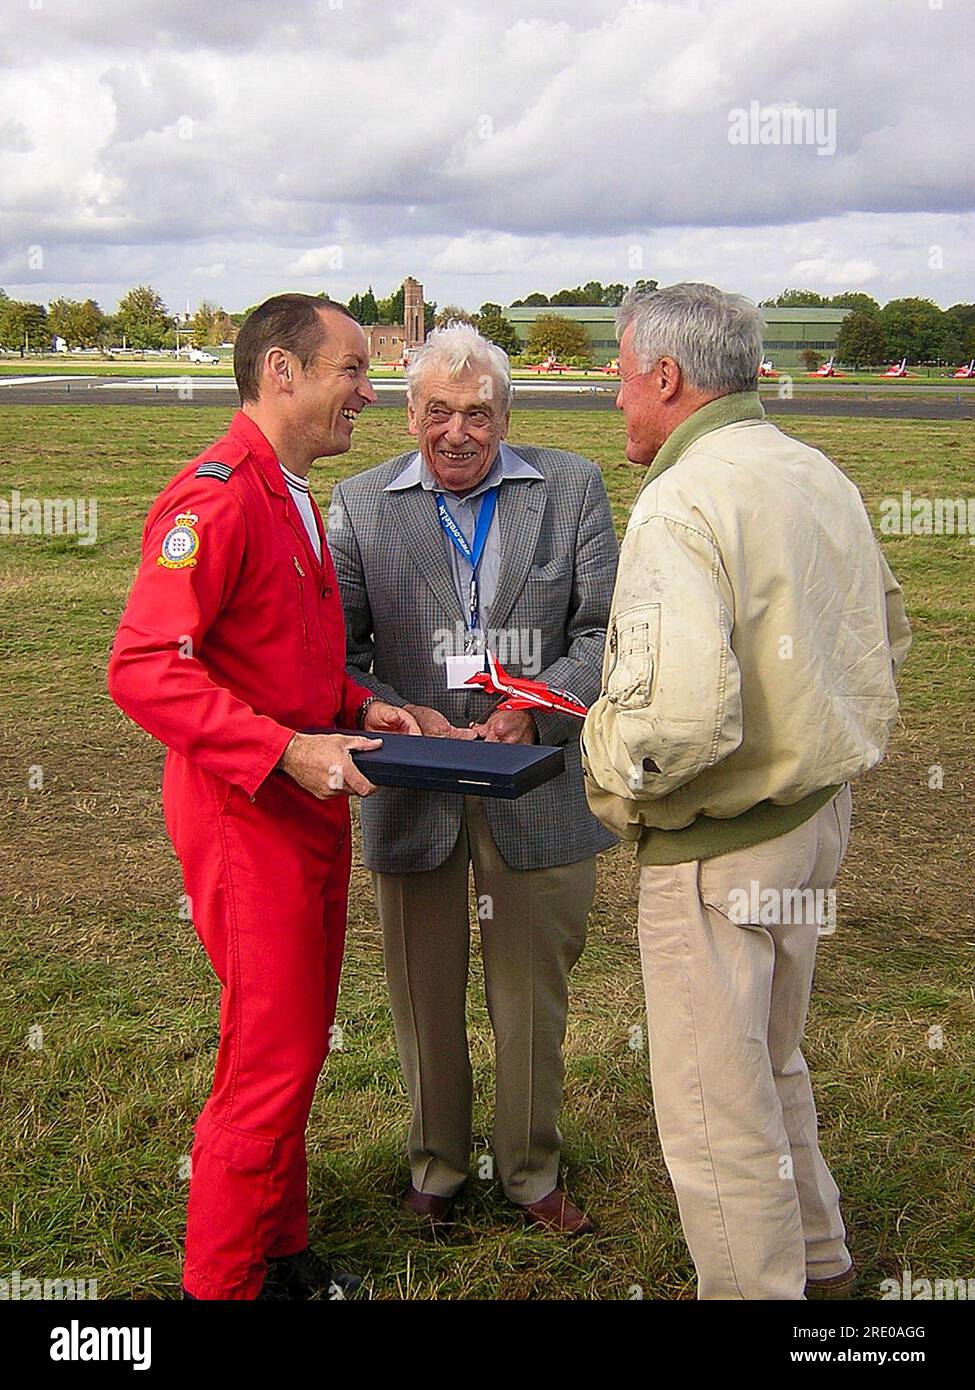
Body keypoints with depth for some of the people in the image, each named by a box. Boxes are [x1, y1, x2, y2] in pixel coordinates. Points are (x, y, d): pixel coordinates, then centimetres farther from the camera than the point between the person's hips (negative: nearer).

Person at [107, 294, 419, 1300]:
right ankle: (221, 1281, 19)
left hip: (309, 802, 10)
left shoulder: (293, 498, 15)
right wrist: (287, 750, -27)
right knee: (272, 1063, 0)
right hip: (245, 814, -10)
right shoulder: (217, 497, -18)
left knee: (299, 1045, 18)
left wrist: (355, 706, 7)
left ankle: (280, 1251, 34)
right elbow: (143, 669, -25)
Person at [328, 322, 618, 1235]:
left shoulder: (572, 489, 1)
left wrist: (537, 712, -18)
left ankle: (532, 1173, 36)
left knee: (532, 999, 14)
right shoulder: (360, 505, 2)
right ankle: (436, 1168, 37)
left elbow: (604, 630, -3)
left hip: (536, 788, 0)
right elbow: (336, 650, -1)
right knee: (425, 999, 14)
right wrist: (401, 717, -18)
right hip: (413, 789, 0)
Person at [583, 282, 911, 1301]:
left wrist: (612, 782, -15)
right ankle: (814, 1261, 45)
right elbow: (886, 634, 18)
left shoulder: (679, 504, -23)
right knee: (770, 1064, 27)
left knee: (714, 1108, 7)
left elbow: (676, 711, -34)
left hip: (716, 848, -10)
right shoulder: (818, 475, 6)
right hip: (818, 809, 10)